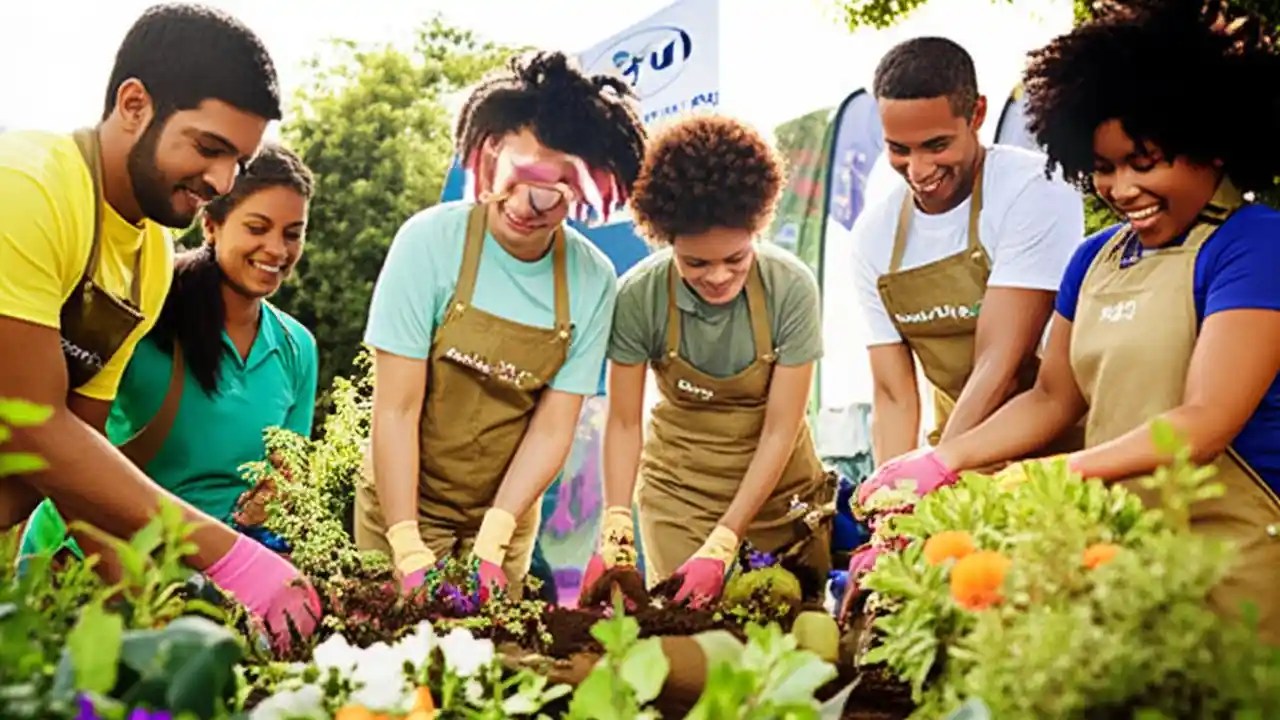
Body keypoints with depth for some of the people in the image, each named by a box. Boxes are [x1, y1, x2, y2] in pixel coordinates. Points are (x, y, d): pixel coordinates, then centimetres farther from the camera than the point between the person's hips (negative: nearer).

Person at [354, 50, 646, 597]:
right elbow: (396, 409, -18)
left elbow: (553, 426, -9)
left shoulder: (594, 281, -13)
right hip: (402, 503, -2)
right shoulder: (431, 240, -19)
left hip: (508, 515, 2)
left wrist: (493, 540, -18)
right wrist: (409, 552, -21)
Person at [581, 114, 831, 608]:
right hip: (678, 490, 0)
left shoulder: (791, 288, -21)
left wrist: (721, 545, -21)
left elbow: (779, 432, -17)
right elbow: (624, 423, -11)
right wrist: (616, 529, -22)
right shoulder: (638, 296, -19)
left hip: (778, 488, 0)